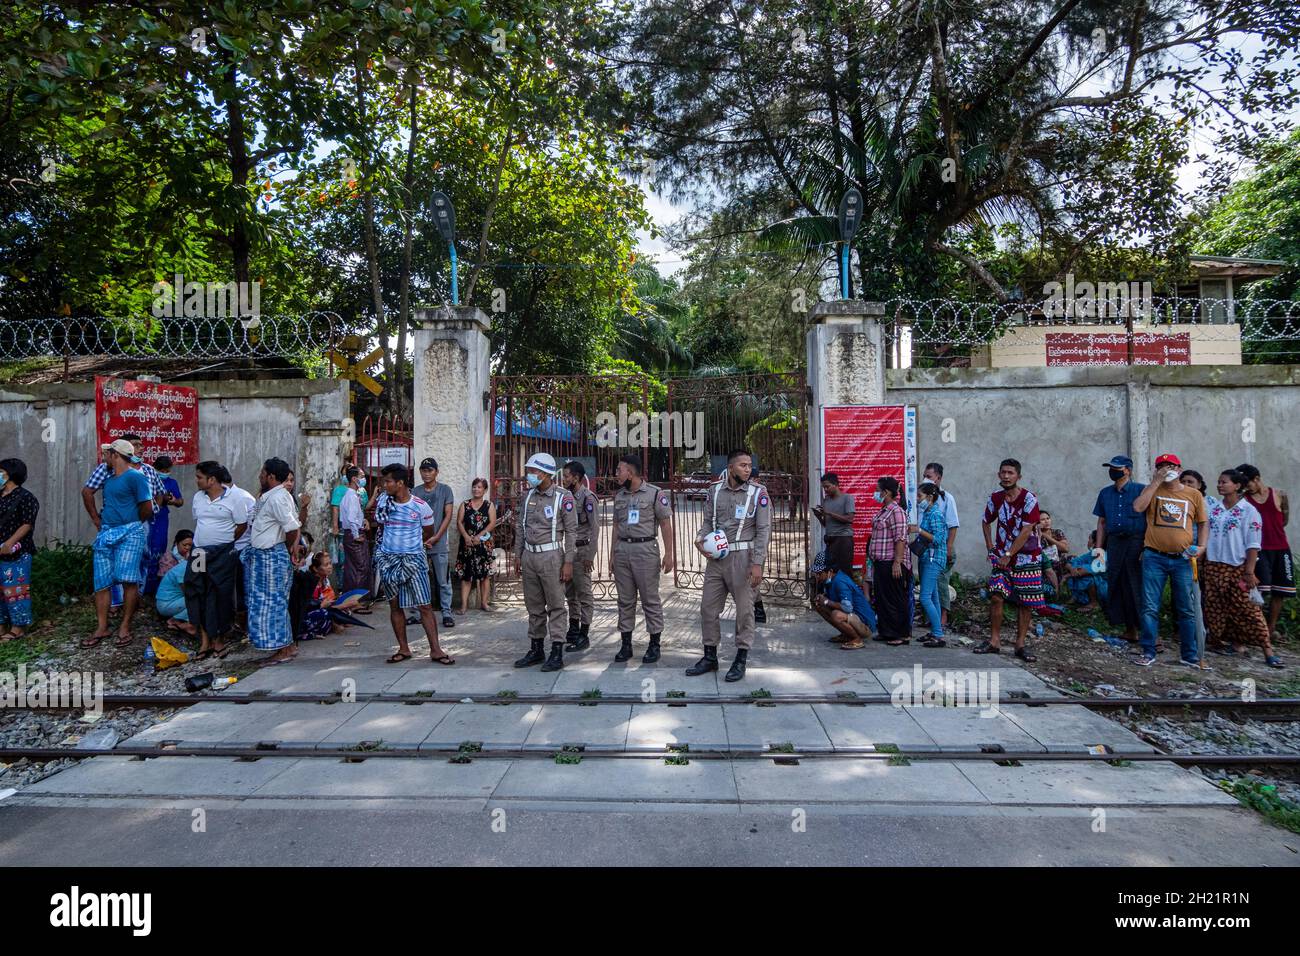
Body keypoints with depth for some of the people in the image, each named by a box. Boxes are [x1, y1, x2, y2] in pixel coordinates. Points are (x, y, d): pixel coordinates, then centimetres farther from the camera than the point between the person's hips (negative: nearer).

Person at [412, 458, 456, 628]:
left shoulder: (445, 490, 1)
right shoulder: (415, 491, 8)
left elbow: (448, 516, -2)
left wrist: (435, 538, -9)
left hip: (439, 543, -2)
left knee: (443, 581, 0)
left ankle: (447, 613, 4)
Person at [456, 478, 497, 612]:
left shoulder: (489, 505, 5)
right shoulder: (464, 505, 9)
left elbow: (492, 523, -4)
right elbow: (459, 522, 2)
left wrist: (479, 536, -14)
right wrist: (466, 536, -14)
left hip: (484, 543, 0)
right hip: (467, 542, 0)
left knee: (485, 573, 3)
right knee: (465, 574, -1)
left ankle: (484, 602, 11)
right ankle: (464, 604, 1)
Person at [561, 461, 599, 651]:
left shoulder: (588, 497, -13)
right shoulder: (569, 496, 12)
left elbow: (595, 527, -16)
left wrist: (590, 556, -19)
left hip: (582, 549, -8)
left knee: (584, 592, -1)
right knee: (570, 592, 15)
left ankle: (584, 636, 5)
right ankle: (573, 630, 27)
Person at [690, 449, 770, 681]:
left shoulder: (758, 493, -4)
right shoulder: (715, 490, 7)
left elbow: (764, 529, -7)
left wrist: (757, 563, -14)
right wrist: (700, 539, -7)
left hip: (742, 556, -4)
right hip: (716, 556, 4)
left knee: (744, 609, 2)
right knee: (708, 607, 8)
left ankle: (741, 660, 16)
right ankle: (710, 657, 23)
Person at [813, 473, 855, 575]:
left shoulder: (847, 498, -2)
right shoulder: (826, 500, 14)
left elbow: (849, 519, -12)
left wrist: (829, 513, -14)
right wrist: (819, 516, -1)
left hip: (844, 539, -6)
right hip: (830, 540, 6)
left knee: (845, 570, -7)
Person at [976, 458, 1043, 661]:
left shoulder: (1028, 499, -12)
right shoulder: (995, 498, 2)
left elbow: (1026, 532, -16)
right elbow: (986, 522, 18)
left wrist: (1008, 555, -15)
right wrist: (990, 547, 7)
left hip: (1026, 558, -3)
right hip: (1002, 556, 3)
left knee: (1024, 602, 2)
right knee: (996, 596, -6)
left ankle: (1020, 644, 13)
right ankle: (994, 641, 4)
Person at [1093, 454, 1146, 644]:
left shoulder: (1141, 490, -2)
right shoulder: (1105, 493, 14)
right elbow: (1101, 522, 17)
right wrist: (1099, 548, 11)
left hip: (1137, 542, -5)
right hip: (1114, 543, 5)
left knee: (1138, 586, -9)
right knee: (1117, 587, 6)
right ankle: (1129, 630, 17)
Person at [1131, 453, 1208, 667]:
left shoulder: (1194, 495, 8)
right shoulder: (1152, 490, 6)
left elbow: (1202, 523, 15)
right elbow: (1138, 507, -14)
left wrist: (1201, 546, -2)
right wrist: (1156, 481, -10)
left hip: (1183, 559, 1)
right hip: (1154, 557, -1)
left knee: (1187, 609, 8)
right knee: (1150, 607, -1)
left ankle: (1189, 655, 20)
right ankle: (1148, 652, 6)